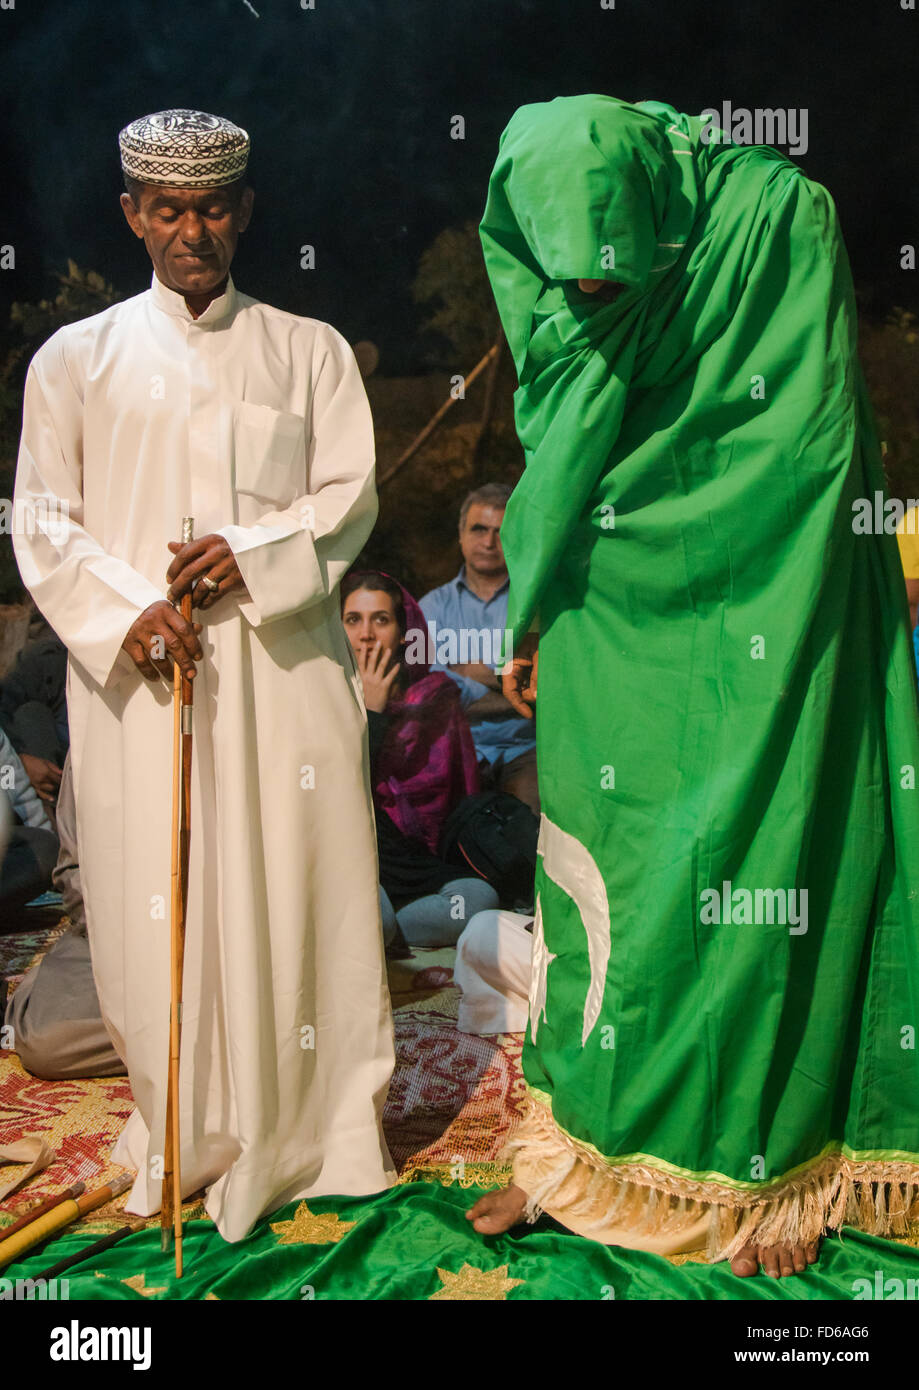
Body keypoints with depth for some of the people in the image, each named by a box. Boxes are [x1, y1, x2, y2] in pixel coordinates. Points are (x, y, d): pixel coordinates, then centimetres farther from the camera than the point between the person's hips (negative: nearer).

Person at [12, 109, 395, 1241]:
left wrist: (255, 553, -13)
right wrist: (122, 614, -12)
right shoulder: (76, 358, 9)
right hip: (137, 673, 0)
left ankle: (311, 1126, 17)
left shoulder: (310, 350, 11)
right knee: (156, 903, 3)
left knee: (295, 887, 2)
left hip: (284, 666, 0)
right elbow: (45, 524, 4)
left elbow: (350, 497, 4)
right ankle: (184, 1133, 20)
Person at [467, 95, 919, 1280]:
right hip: (613, 629, 4)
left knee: (755, 872, -1)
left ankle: (772, 1166, 17)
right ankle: (585, 1146, 22)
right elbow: (557, 460, 9)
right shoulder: (554, 268, 1)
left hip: (753, 636, -4)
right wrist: (539, 621, 10)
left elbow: (810, 440, -11)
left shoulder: (785, 222, -12)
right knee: (596, 866, 6)